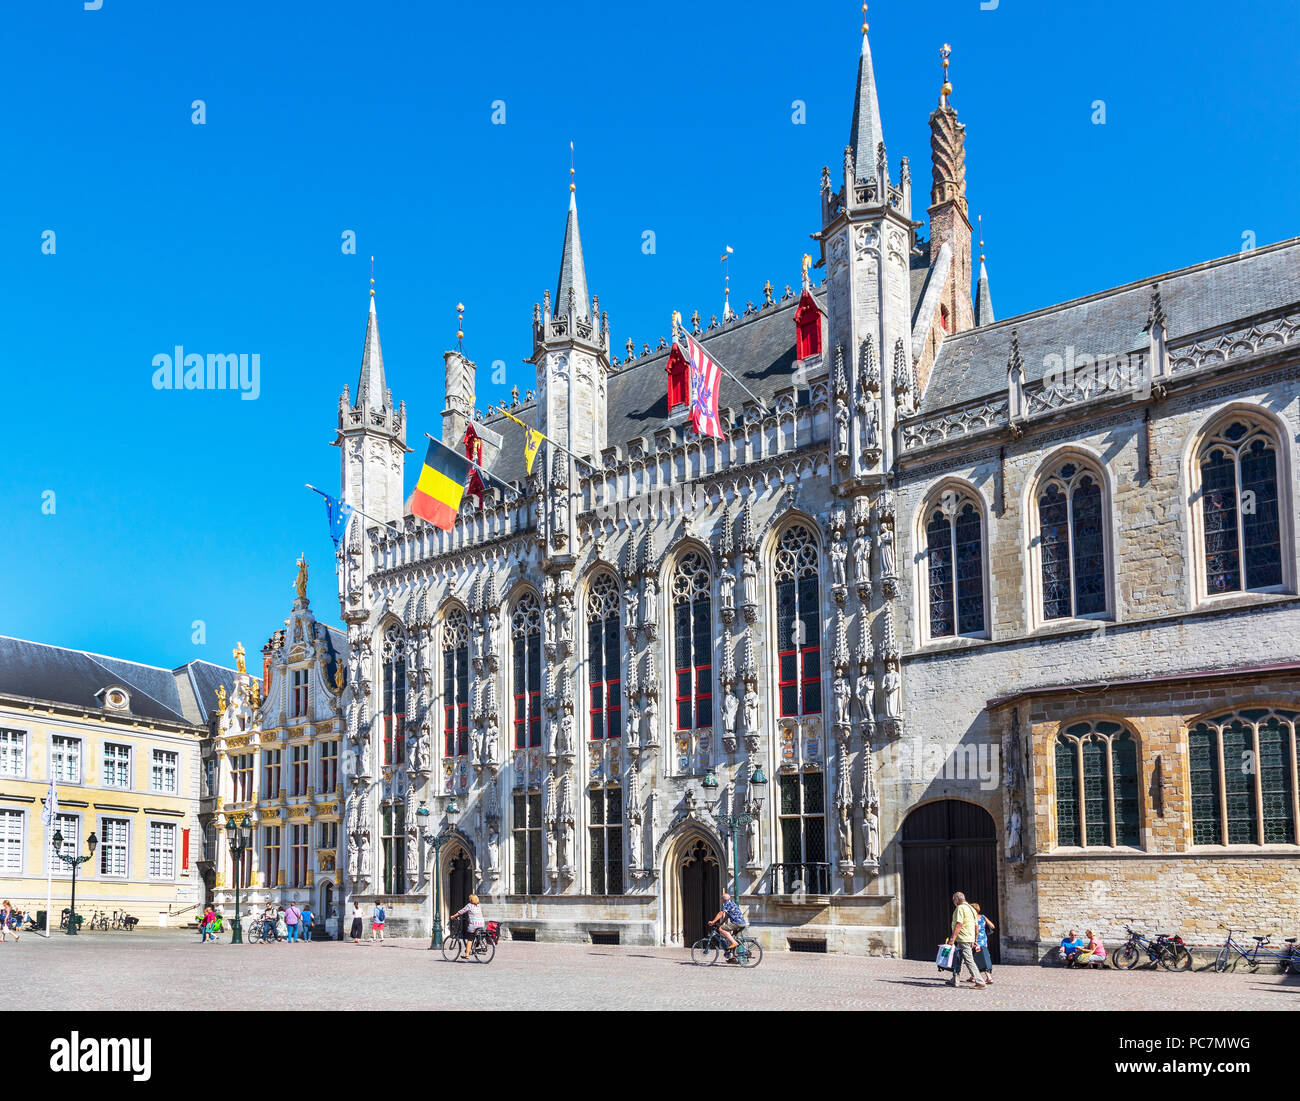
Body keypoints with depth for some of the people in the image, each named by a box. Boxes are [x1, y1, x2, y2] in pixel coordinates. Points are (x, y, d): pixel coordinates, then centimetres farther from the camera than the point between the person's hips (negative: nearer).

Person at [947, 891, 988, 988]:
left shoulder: (960, 908, -11)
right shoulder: (971, 908, 17)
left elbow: (959, 924, -21)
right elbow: (976, 926, 19)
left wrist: (952, 938, -22)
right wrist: (974, 941, 24)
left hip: (963, 939, -10)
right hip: (970, 938, 10)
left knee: (969, 961, -10)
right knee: (959, 960, 16)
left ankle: (980, 982, -12)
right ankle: (955, 981, 20)